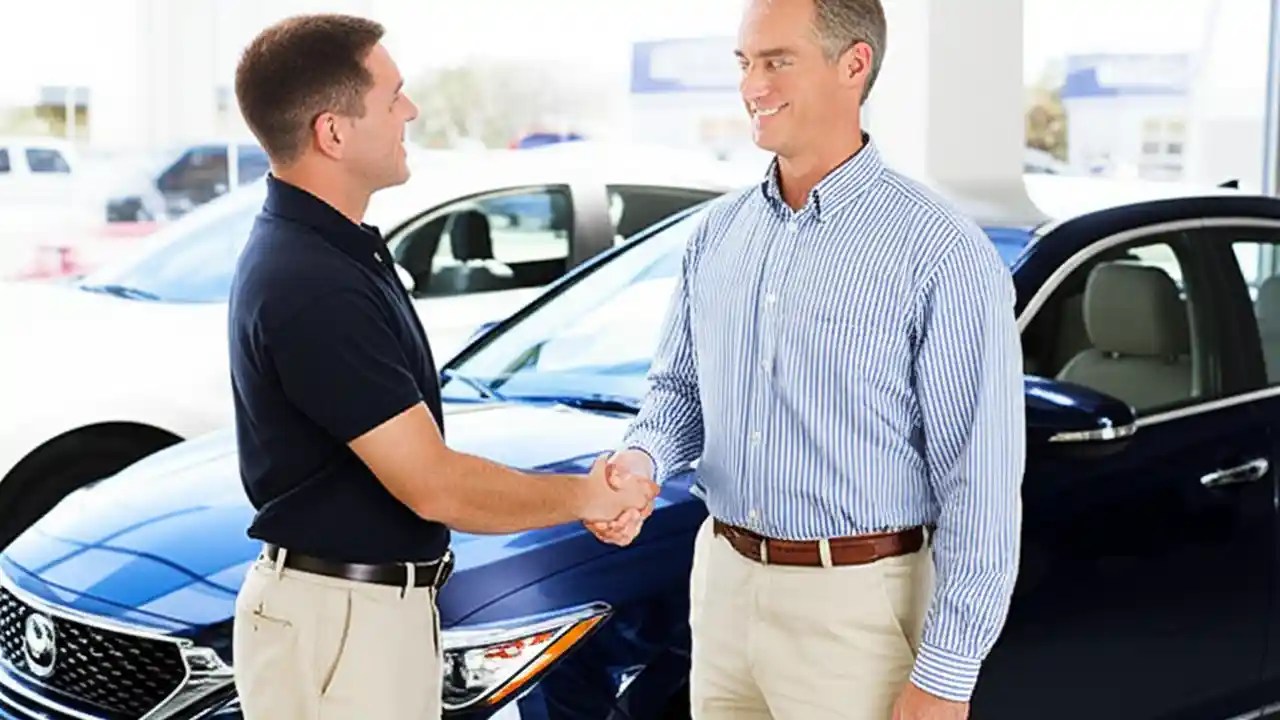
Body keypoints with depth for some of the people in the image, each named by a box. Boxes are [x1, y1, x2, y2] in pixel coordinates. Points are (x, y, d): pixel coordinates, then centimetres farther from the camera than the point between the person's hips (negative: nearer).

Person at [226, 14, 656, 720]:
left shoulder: (336, 248, 7)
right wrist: (587, 495, -9)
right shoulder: (310, 287, -25)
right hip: (336, 625, -9)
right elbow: (434, 486, -24)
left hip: (382, 606, 9)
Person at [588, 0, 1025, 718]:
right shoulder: (719, 230, 6)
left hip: (856, 605, -5)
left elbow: (981, 482, -14)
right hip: (722, 582, 6)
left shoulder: (939, 252, -13)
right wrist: (642, 458, -6)